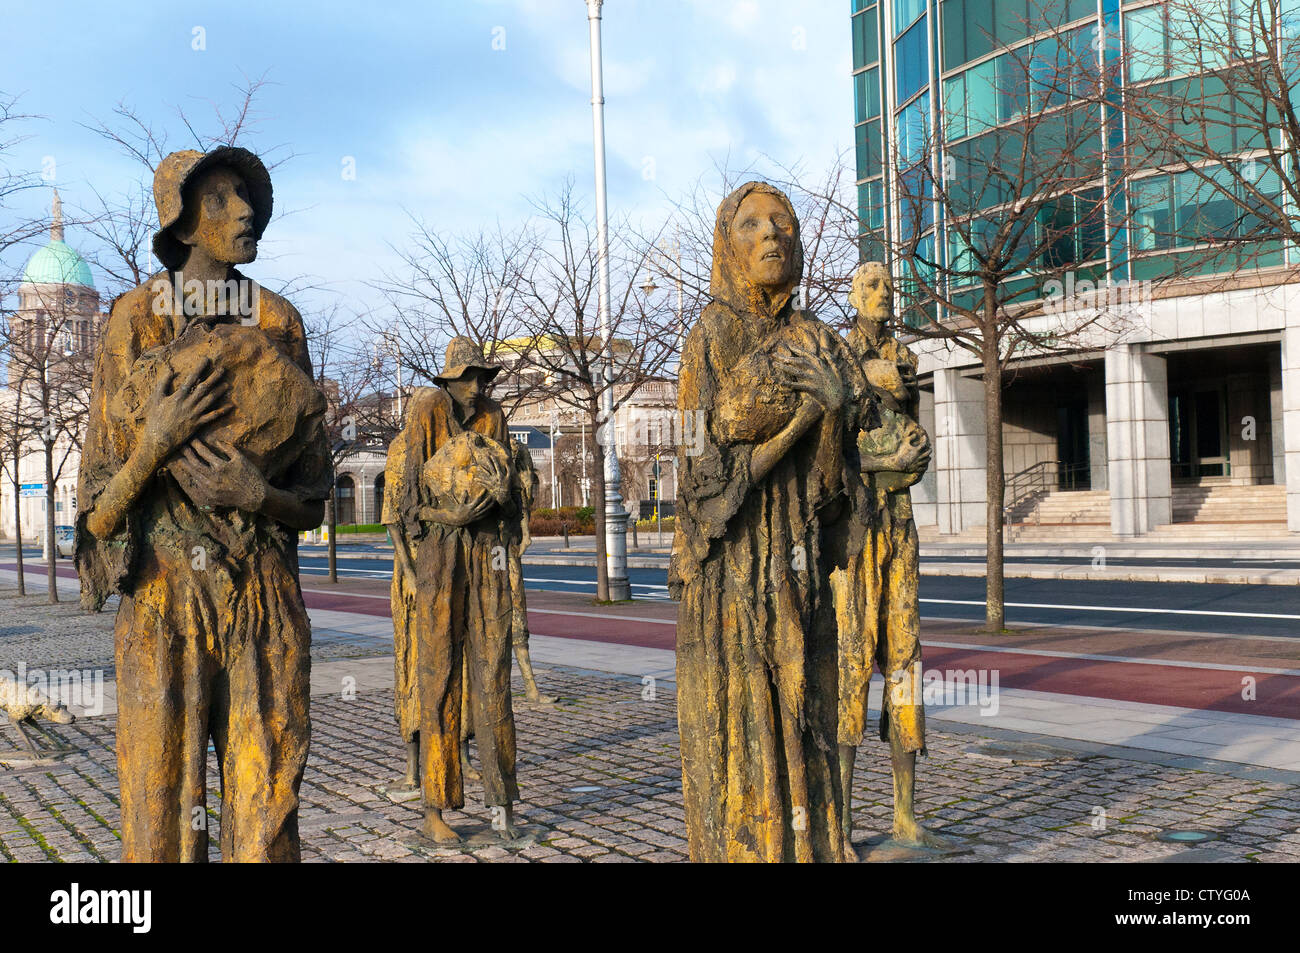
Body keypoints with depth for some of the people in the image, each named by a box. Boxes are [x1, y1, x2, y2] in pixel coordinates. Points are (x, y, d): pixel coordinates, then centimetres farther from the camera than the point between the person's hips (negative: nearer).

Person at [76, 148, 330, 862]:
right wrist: (155, 442, -17)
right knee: (160, 825, 1)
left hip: (265, 605, 2)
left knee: (267, 819, 2)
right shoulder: (134, 322, 1)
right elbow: (100, 508, 1)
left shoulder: (280, 326, 7)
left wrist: (255, 492, -13)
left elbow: (311, 504, 8)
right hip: (162, 603, -1)